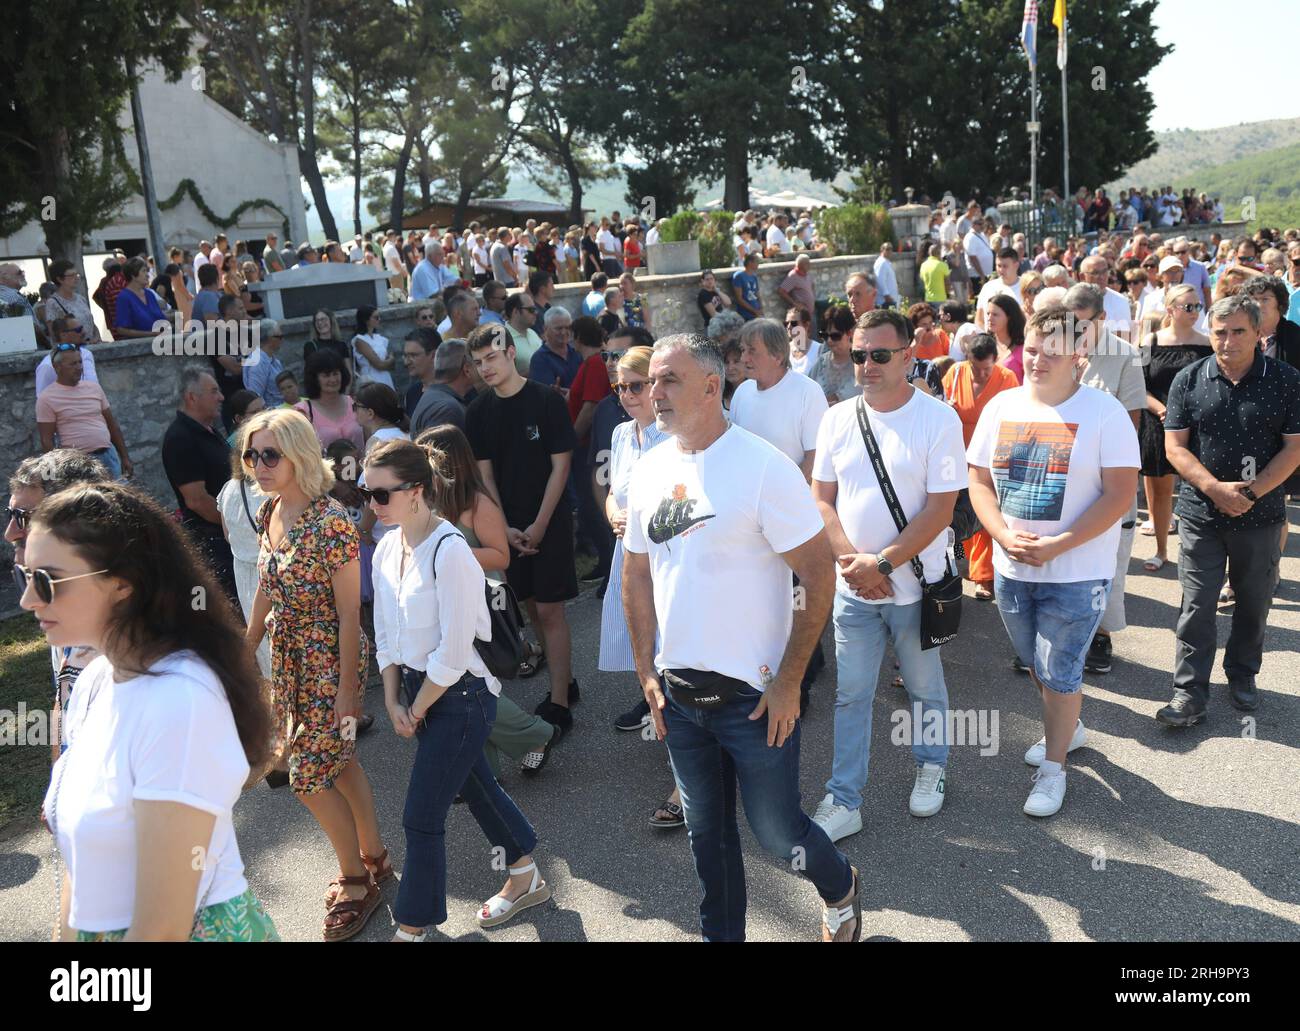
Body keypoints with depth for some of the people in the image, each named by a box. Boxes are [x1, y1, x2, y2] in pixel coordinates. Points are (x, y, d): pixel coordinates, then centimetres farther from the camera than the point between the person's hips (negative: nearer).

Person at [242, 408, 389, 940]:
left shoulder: (330, 521, -23)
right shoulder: (269, 513, 1)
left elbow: (349, 612, -21)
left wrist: (346, 687, -19)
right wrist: (246, 651, 19)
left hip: (330, 662, -8)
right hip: (288, 659, 8)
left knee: (310, 777, 0)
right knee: (338, 762, 18)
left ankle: (356, 881, 21)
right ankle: (374, 859, 36)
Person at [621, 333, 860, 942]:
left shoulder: (762, 466, -16)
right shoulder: (650, 469, 3)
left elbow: (819, 575, -15)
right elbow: (637, 573, 12)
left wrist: (788, 682, -16)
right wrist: (646, 669, 7)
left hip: (752, 693, -5)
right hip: (677, 693, 5)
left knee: (777, 832, 6)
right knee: (706, 829, 18)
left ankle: (839, 890, 38)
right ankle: (720, 933, 40)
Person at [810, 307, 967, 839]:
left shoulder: (938, 419, -10)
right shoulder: (837, 419, 2)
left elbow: (940, 510, -14)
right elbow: (821, 498, 3)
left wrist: (882, 564, -17)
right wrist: (851, 559, -11)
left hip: (914, 583, -3)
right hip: (852, 586, 3)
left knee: (924, 687, 15)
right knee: (850, 695, 8)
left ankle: (931, 767, 40)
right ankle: (843, 801, 17)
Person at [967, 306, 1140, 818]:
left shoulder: (1104, 412, -12)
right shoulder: (1001, 406, 1)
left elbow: (1121, 493, -15)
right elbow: (979, 481, 4)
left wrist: (1056, 545, -22)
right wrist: (1005, 536, -13)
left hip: (1076, 572, -5)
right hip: (1011, 566, 5)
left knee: (1059, 671, 3)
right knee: (1037, 663, 20)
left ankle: (1053, 766, 22)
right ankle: (1068, 727, 46)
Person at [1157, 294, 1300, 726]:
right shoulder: (1189, 380, -1)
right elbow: (1175, 447, -4)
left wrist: (1252, 492, -16)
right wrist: (1215, 489, -16)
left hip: (1261, 515, 1)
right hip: (1201, 513, 0)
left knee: (1254, 602, 13)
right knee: (1197, 606, 0)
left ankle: (1243, 677, 34)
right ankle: (1190, 695, 7)